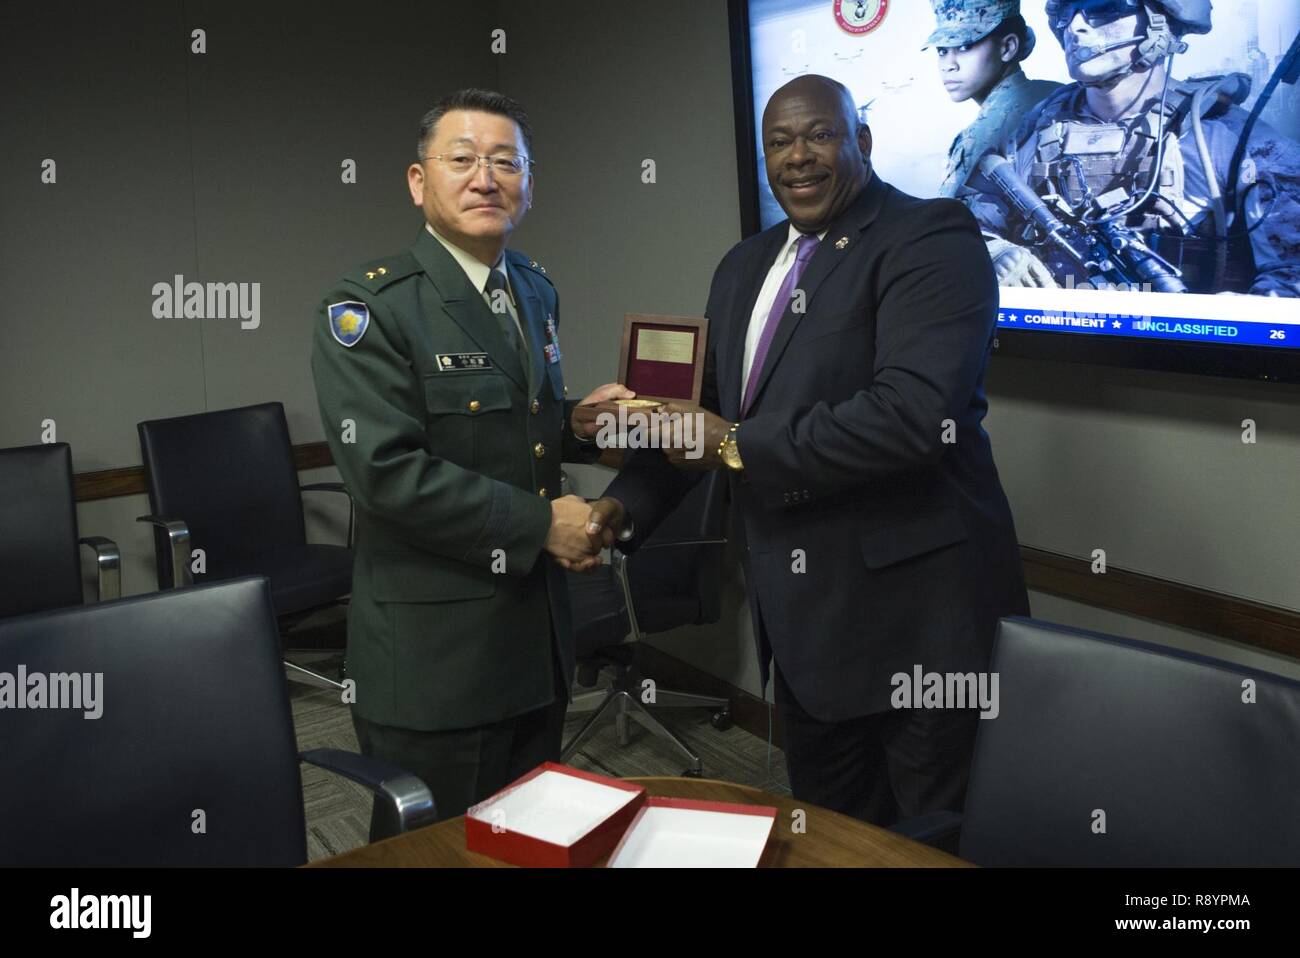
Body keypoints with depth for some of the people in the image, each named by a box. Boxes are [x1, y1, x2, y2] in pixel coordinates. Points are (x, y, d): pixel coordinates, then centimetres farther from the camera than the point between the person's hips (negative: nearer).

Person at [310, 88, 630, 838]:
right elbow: (388, 471, -23)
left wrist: (576, 423, 0)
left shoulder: (536, 292, 10)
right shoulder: (368, 307, -14)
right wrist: (540, 524, -18)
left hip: (539, 634, 7)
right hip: (432, 650, -7)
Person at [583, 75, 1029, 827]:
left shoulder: (931, 239, -12)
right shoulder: (746, 267, 13)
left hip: (914, 602, -7)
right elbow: (707, 408, 17)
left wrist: (737, 447, -19)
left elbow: (912, 414, -26)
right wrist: (628, 502, 0)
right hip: (802, 613, 8)